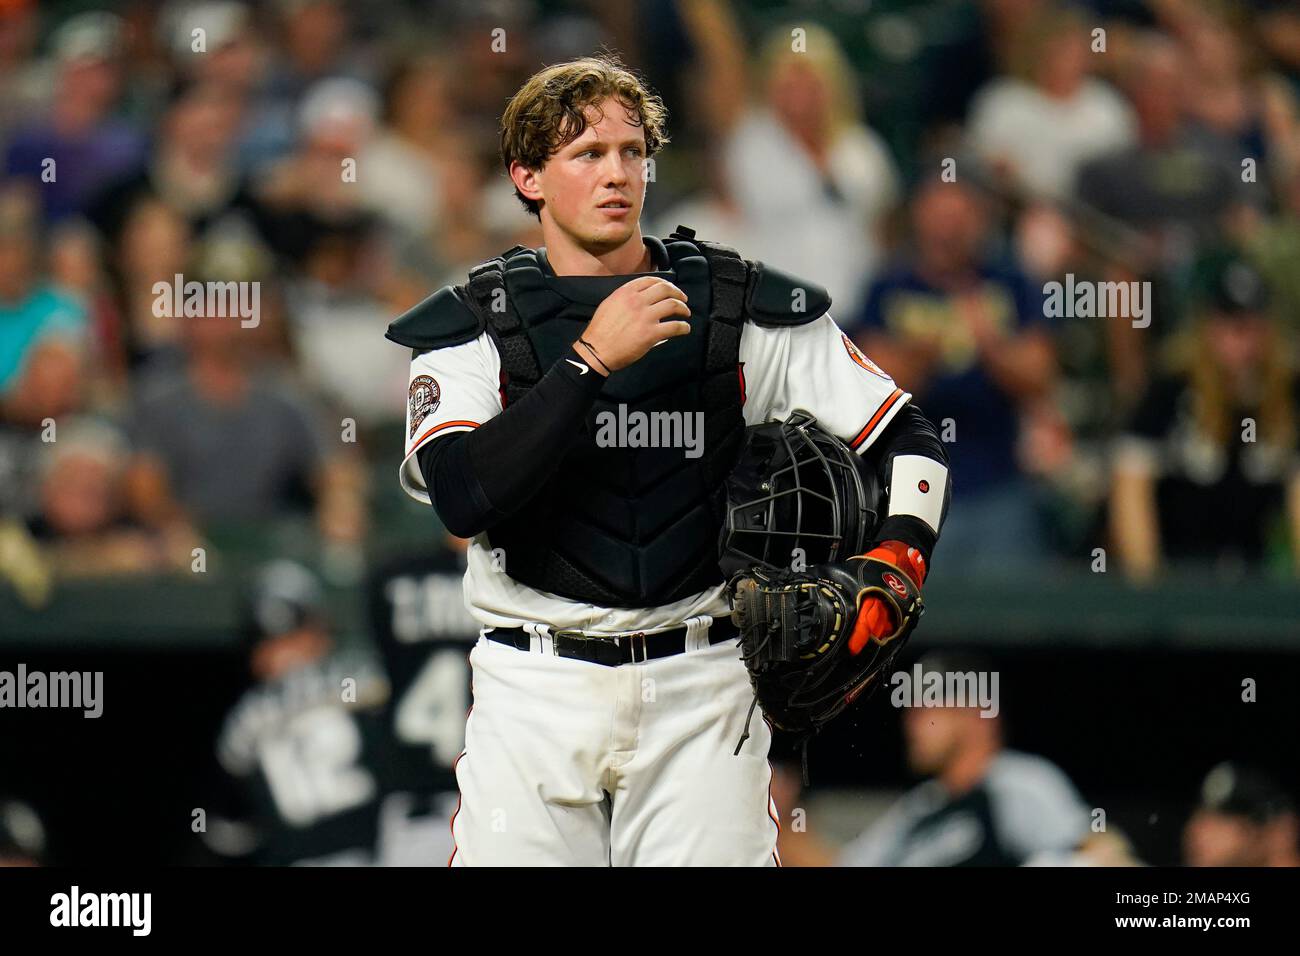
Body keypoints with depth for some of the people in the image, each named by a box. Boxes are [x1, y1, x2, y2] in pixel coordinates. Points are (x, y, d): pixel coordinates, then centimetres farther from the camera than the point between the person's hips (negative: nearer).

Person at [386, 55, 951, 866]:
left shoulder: (740, 305, 4)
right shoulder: (473, 323, 1)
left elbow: (908, 437, 7)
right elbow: (462, 496, -16)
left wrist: (899, 556, -13)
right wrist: (592, 360, -20)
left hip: (700, 688, 1)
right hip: (537, 690, -1)